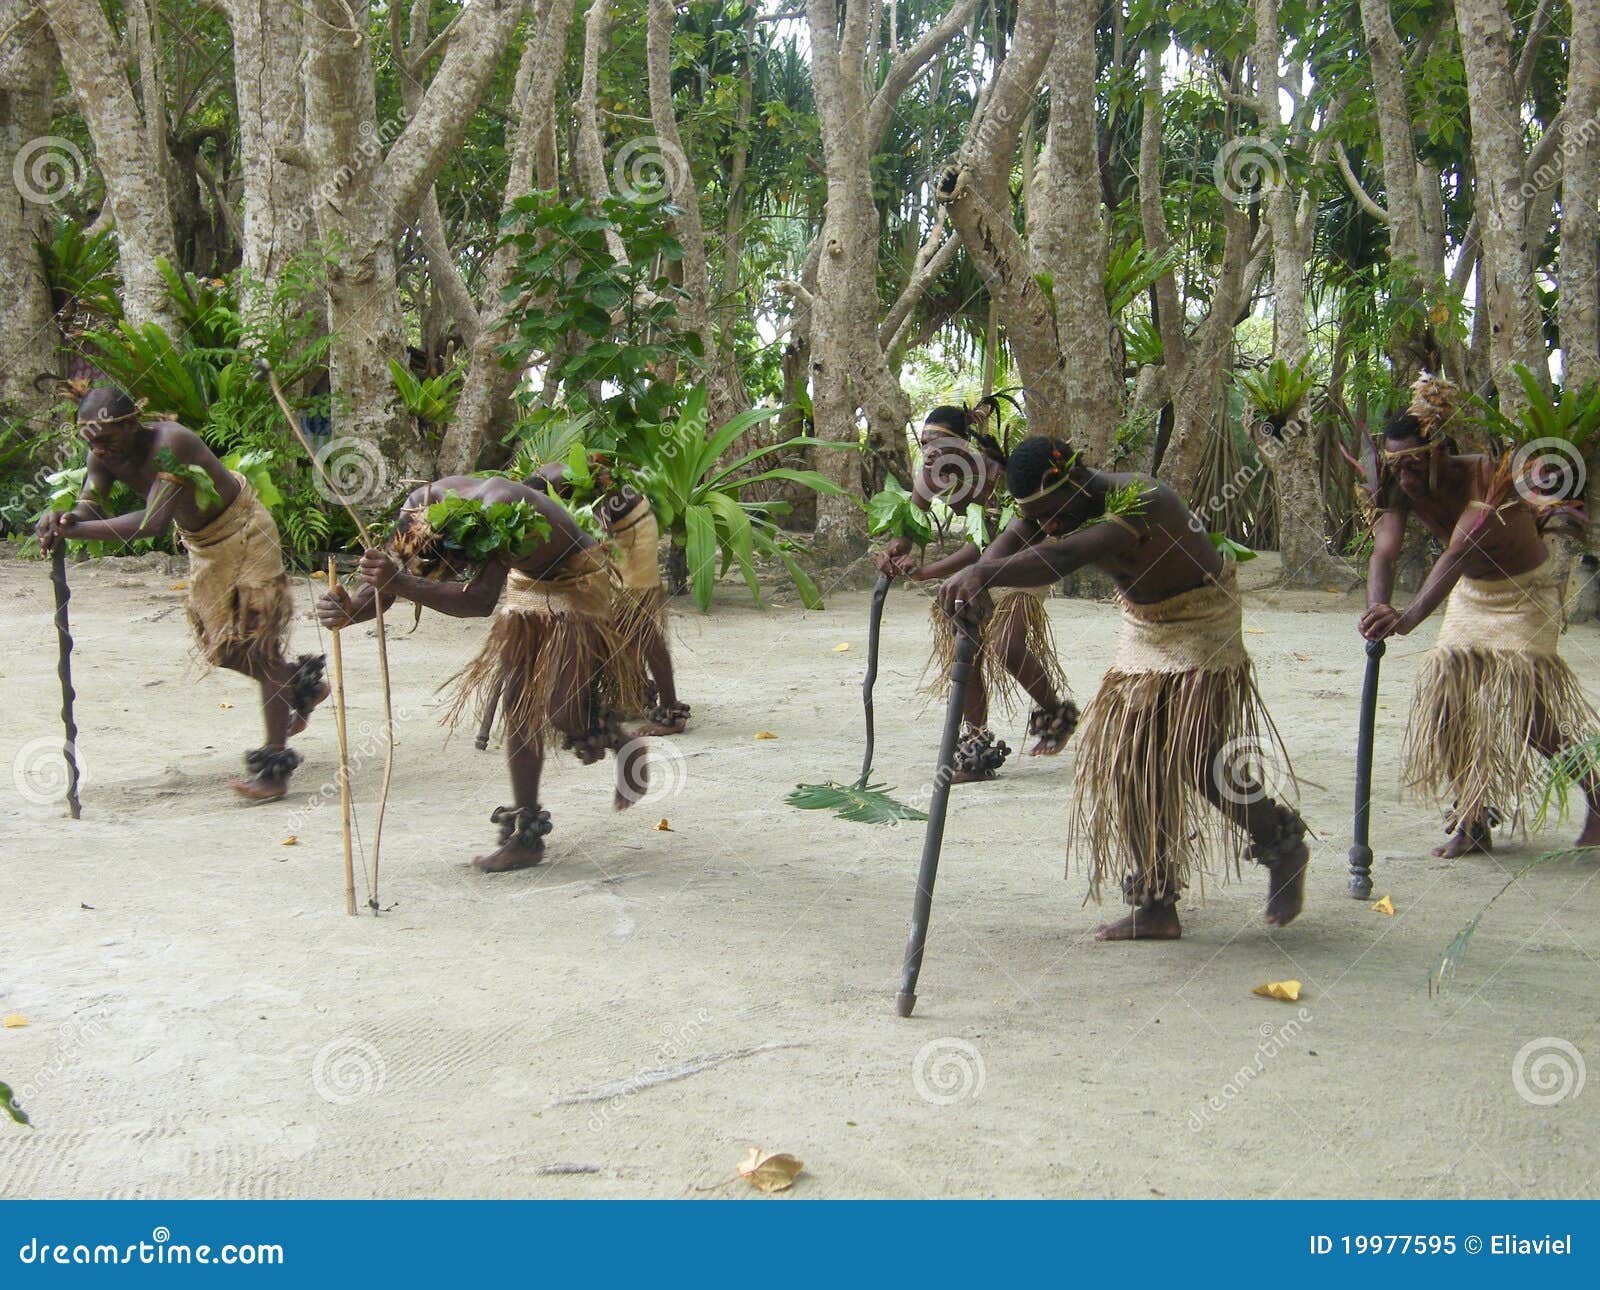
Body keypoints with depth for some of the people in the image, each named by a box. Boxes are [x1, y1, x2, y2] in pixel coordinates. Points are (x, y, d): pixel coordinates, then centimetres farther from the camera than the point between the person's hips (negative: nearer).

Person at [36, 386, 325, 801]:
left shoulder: (169, 444, -36)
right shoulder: (105, 457, -12)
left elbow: (154, 522, -45)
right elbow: (88, 507, -20)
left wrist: (75, 530, -49)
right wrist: (63, 520, -45)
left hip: (244, 533, -8)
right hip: (202, 545, 8)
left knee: (257, 644, -9)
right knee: (220, 648, 13)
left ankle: (275, 762, -6)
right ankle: (302, 684, 36)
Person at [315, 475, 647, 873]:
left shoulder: (497, 510, -40)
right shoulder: (420, 505, -19)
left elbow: (481, 601, -51)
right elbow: (387, 581, -13)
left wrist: (400, 583, -60)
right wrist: (349, 610, -35)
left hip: (577, 582, -7)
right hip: (528, 584, 8)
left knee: (564, 712, -12)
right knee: (518, 708, 5)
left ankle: (623, 742, 22)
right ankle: (525, 834, 12)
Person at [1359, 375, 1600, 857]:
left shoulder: (1489, 475, -33)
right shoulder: (1401, 488, -17)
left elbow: (1459, 551, -47)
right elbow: (1384, 551, -32)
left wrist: (1410, 616, -61)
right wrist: (1378, 608, -54)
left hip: (1527, 591, -6)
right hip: (1471, 594, 6)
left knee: (1525, 698, -16)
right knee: (1450, 687, -4)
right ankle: (1471, 821, 8)